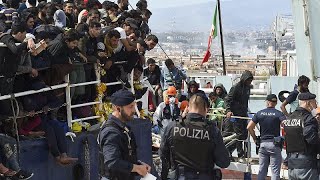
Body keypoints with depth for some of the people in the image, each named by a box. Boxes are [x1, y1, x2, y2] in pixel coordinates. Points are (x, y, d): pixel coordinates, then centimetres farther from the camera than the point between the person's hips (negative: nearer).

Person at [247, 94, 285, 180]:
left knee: (262, 170, 11)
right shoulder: (279, 114, -4)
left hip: (262, 143, 3)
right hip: (274, 144, -3)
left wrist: (255, 138, 12)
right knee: (275, 171, 0)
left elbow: (249, 127, 3)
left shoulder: (259, 113, 5)